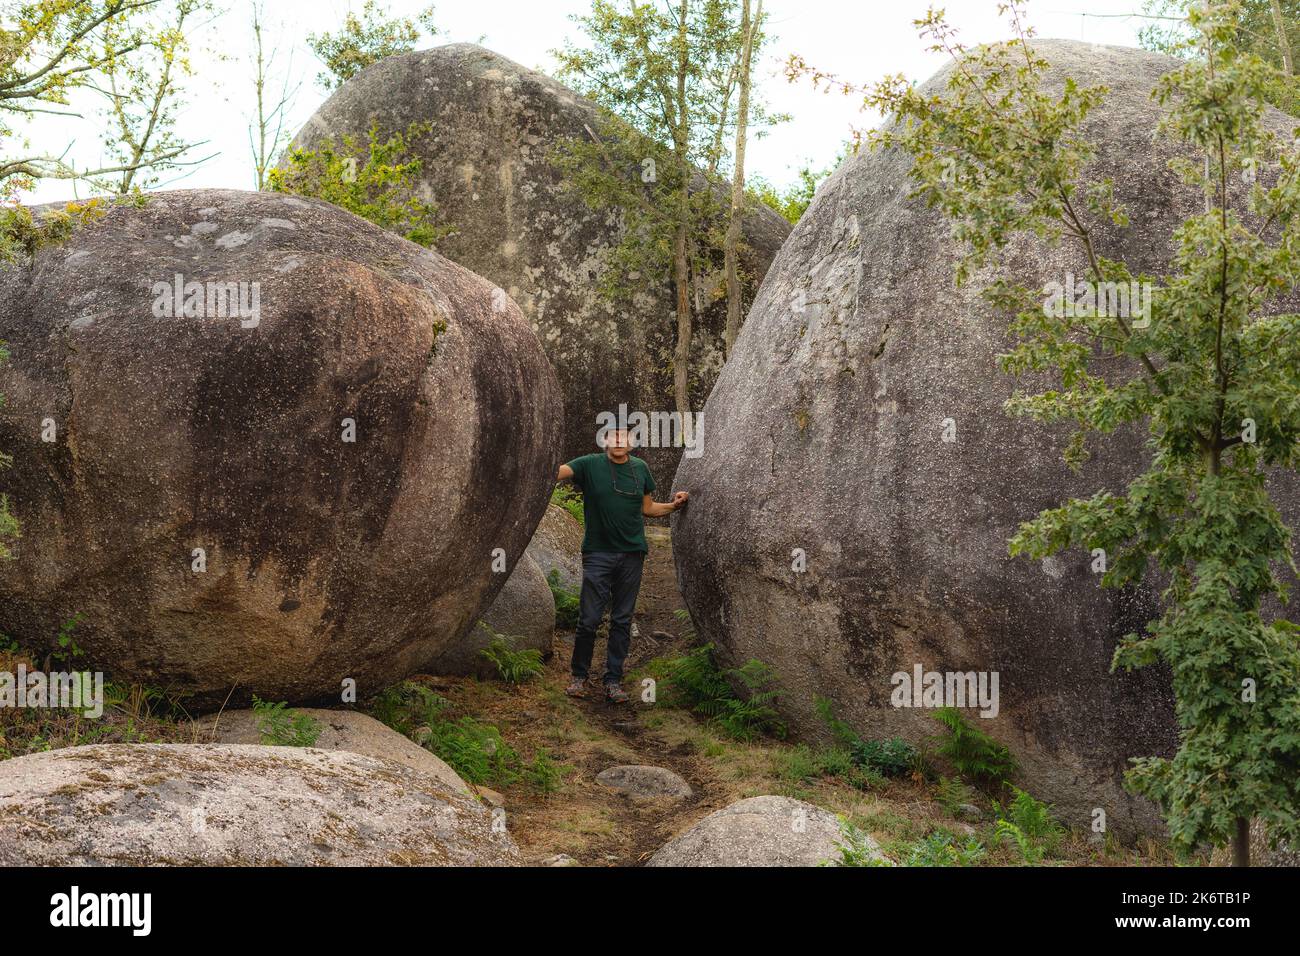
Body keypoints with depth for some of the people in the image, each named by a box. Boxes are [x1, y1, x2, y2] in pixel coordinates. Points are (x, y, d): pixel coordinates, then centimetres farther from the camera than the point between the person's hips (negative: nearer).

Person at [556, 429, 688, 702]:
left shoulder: (640, 468, 9)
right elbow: (557, 472, -18)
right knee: (589, 619, -3)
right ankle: (579, 675, 15)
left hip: (632, 553, 3)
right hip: (598, 553, -3)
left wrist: (674, 505, 4)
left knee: (622, 621, 7)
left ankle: (613, 680, 15)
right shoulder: (590, 464, -3)